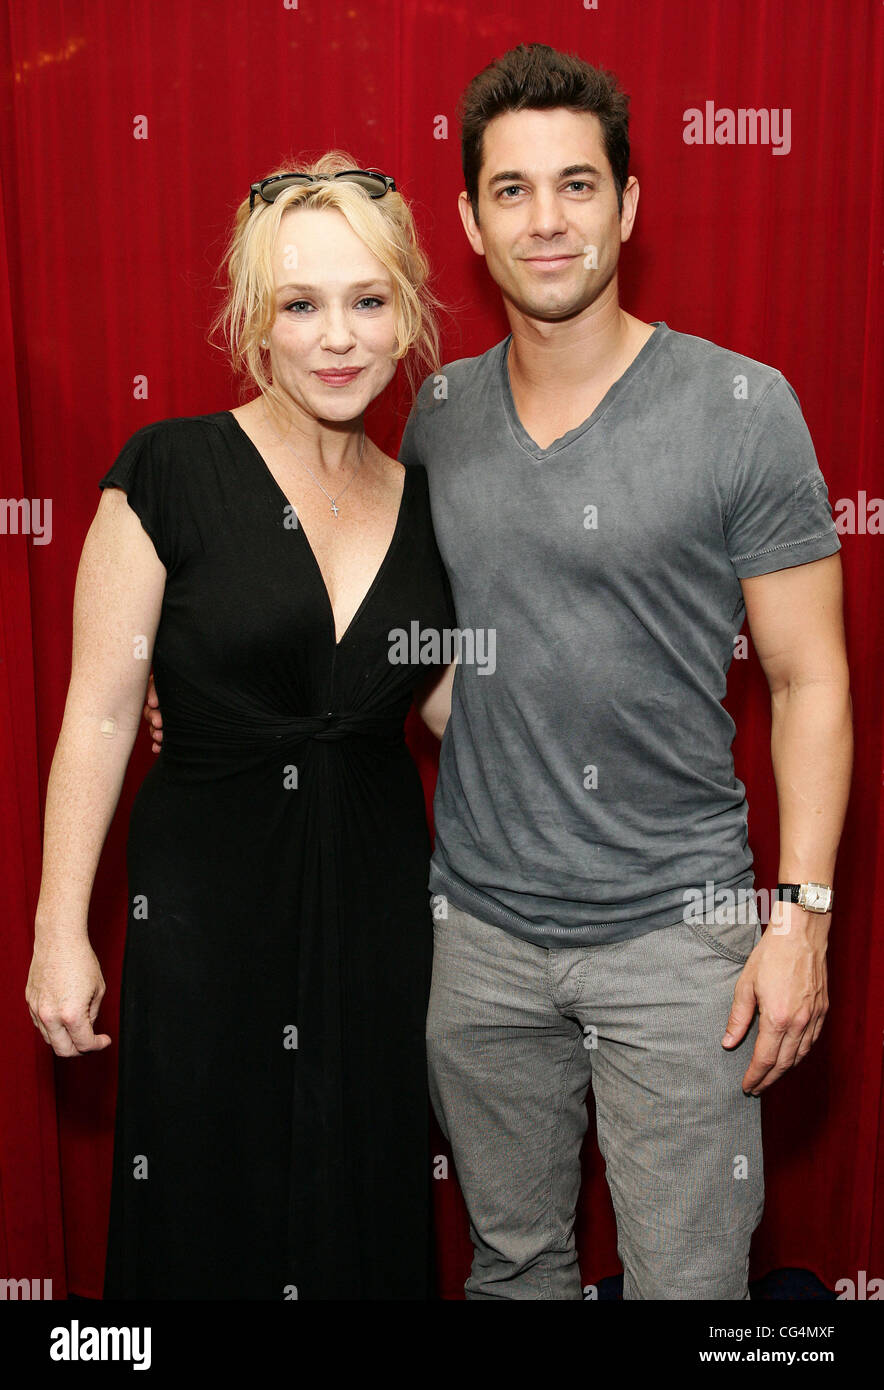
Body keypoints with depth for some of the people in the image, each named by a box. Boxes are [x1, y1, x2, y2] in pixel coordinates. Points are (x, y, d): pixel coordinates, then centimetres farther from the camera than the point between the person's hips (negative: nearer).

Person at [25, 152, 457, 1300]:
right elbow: (99, 713, -9)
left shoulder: (423, 504, 3)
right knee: (209, 1220, 12)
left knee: (367, 1215, 17)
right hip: (209, 903, -3)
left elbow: (449, 702, 9)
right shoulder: (173, 472, -10)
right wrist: (61, 930, -9)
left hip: (380, 901, 4)